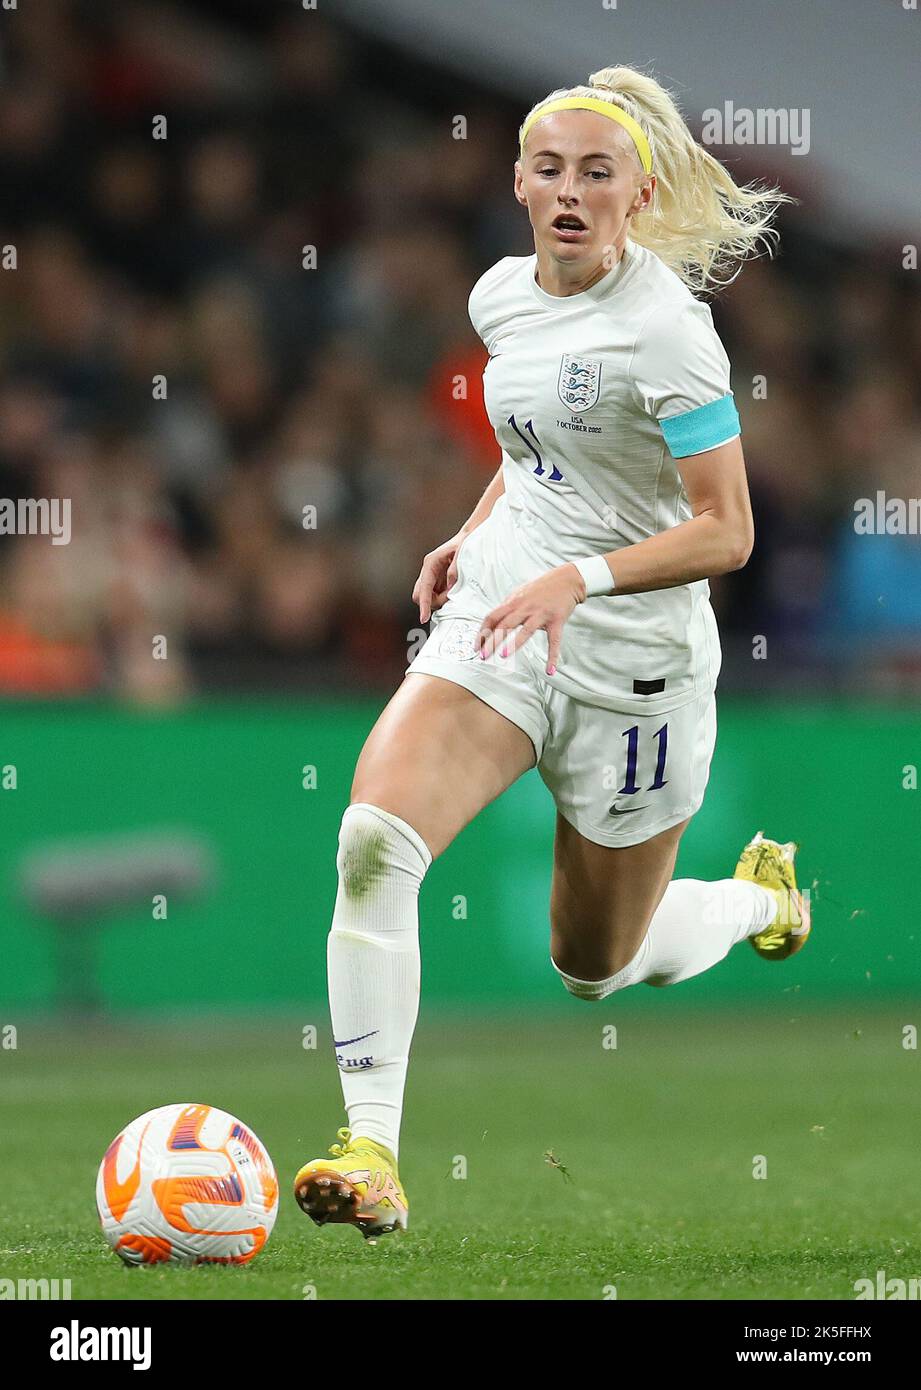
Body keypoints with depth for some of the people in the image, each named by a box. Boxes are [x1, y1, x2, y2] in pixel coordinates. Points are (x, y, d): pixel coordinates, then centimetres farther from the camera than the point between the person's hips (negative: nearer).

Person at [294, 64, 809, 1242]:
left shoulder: (663, 326, -18)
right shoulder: (502, 295, 3)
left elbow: (725, 532, -19)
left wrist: (579, 577, -30)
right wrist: (474, 534, 7)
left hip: (635, 658, -5)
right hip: (496, 618, 5)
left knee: (594, 969, 13)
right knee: (373, 836, -24)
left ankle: (758, 892, 46)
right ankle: (372, 1153, -23)